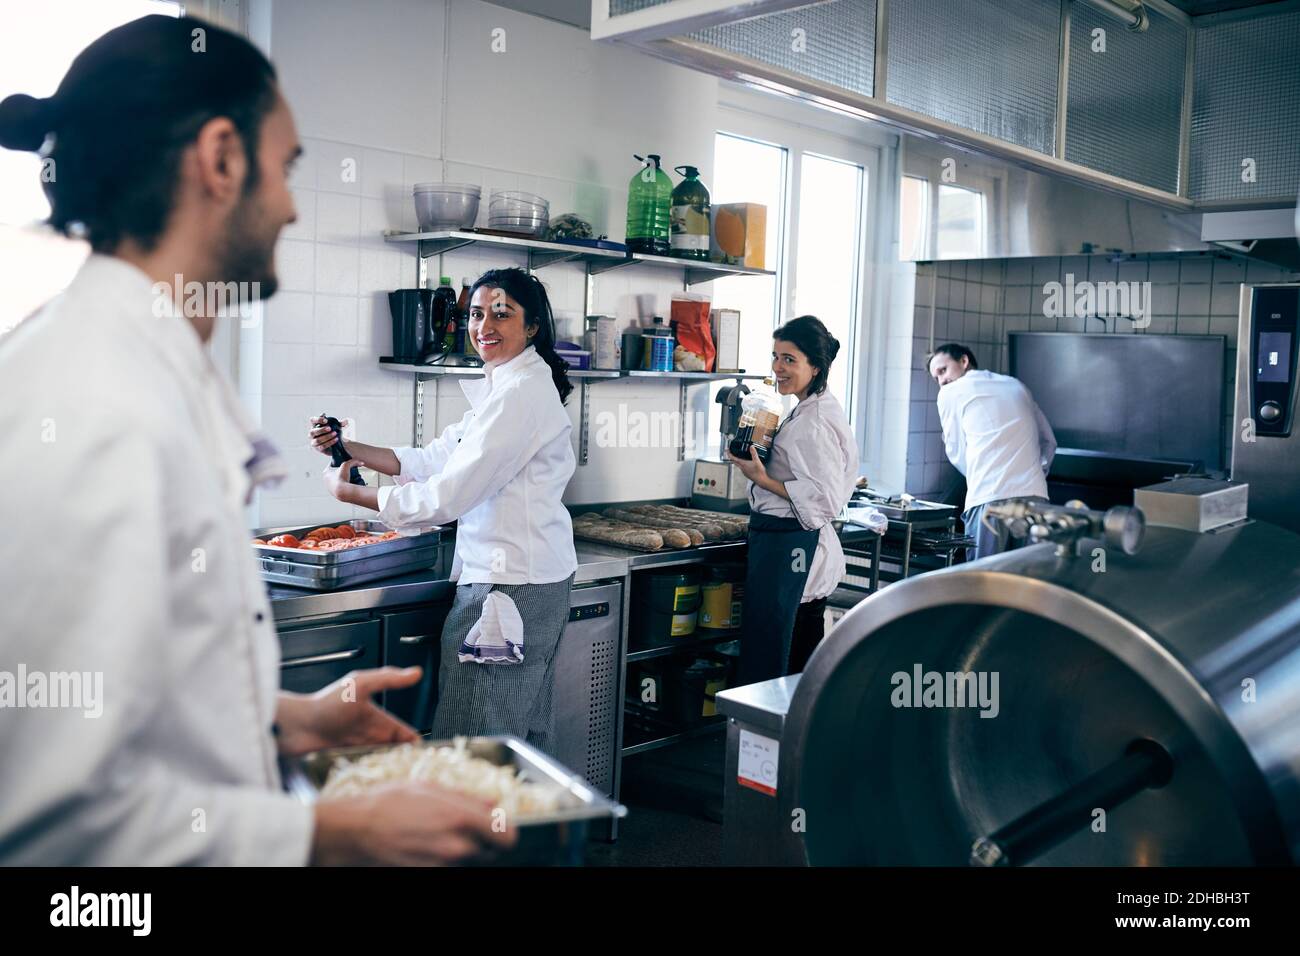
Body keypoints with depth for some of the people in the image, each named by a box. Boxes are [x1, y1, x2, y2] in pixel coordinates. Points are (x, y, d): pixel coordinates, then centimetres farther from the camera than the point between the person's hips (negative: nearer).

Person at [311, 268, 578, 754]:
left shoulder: (521, 393, -17)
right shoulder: (503, 387, 16)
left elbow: (446, 496, -19)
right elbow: (436, 459, 12)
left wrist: (350, 492, -7)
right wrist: (348, 448, 3)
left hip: (510, 583, -10)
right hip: (529, 577, 10)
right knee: (527, 733, 19)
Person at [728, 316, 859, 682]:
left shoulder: (813, 422, -18)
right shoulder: (813, 410, 13)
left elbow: (825, 498, -23)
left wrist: (763, 479, -19)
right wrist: (761, 460, 12)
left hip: (785, 548, -11)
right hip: (808, 546, 11)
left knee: (764, 665, -4)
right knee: (803, 667, 17)